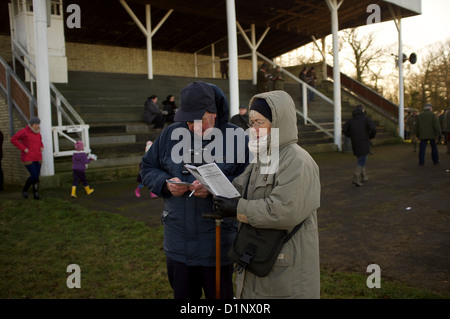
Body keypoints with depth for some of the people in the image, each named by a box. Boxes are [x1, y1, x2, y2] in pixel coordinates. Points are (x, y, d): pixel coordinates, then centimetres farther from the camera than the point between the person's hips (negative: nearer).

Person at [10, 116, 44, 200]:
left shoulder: (37, 133, 10)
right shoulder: (24, 131, -11)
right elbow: (13, 139, -14)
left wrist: (41, 147, 10)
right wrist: (23, 148, -18)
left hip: (37, 158, 6)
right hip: (28, 158, -6)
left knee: (37, 176, 3)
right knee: (34, 176, -11)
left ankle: (36, 194, 12)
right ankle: (25, 190, 14)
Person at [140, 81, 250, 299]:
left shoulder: (236, 137, -9)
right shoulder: (171, 134, 2)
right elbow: (147, 169, 9)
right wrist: (165, 184, -11)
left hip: (219, 246, -3)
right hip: (178, 245, 4)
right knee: (182, 295, 22)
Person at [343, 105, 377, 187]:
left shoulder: (351, 120, 7)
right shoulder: (366, 119, -4)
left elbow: (344, 130, -2)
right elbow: (373, 128, -17)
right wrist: (371, 136, 2)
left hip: (355, 143, 5)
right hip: (364, 144, -4)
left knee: (361, 159, 19)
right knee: (362, 161, -1)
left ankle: (363, 177, 19)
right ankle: (356, 178, -13)